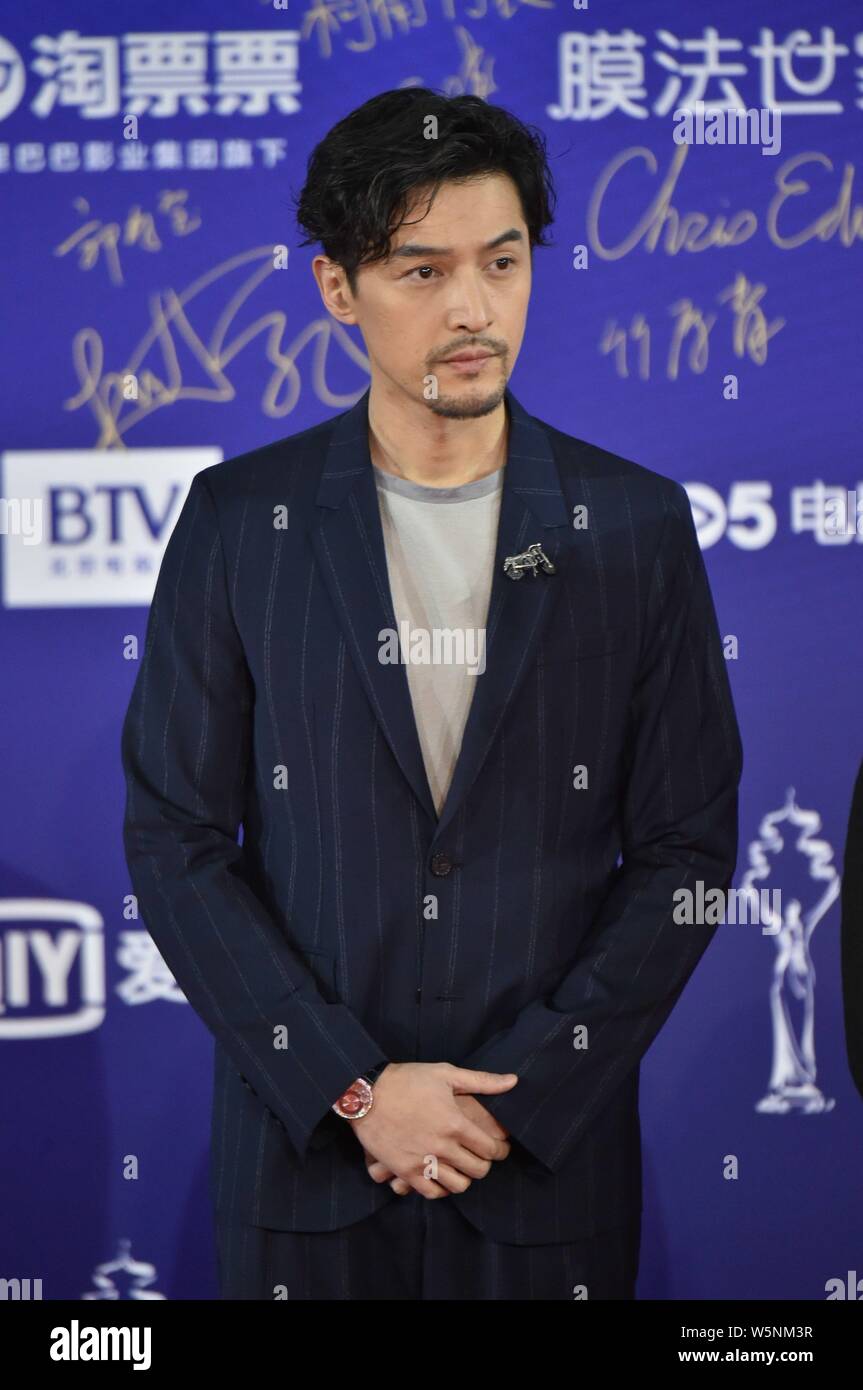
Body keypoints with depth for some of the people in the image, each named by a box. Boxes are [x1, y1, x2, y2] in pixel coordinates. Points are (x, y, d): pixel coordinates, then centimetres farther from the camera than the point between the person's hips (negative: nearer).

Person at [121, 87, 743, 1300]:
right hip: (303, 1145, 0)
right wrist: (351, 1089, -10)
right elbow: (175, 838, -2)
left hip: (552, 1148, 0)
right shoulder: (239, 519, -1)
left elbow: (686, 848, -1)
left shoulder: (638, 526, -1)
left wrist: (523, 1095, -10)